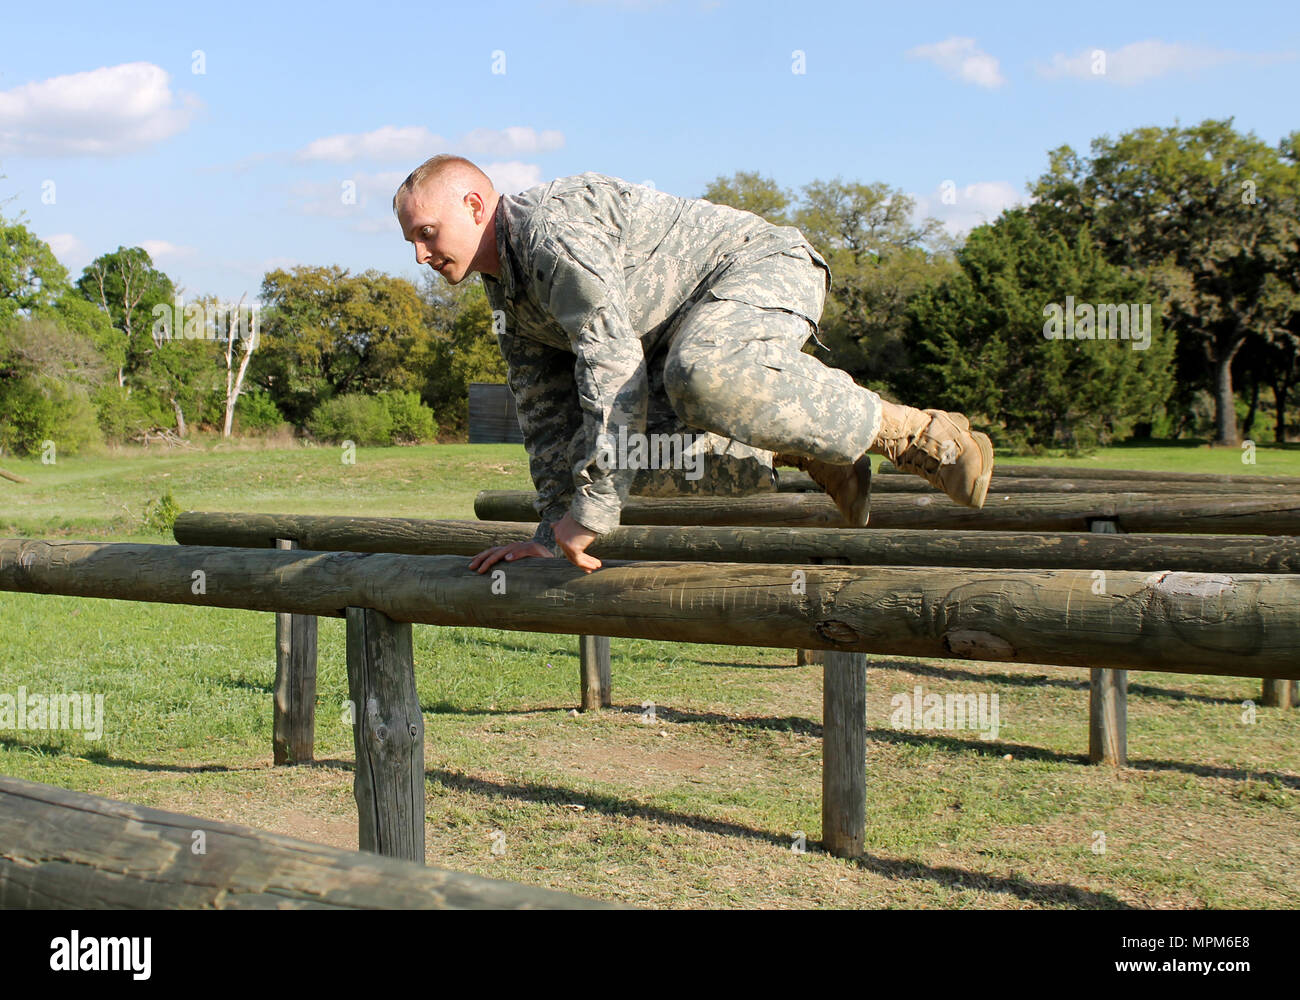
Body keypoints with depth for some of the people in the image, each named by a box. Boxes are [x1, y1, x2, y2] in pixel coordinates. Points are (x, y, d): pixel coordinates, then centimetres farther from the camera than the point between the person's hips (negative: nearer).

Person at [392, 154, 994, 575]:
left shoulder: (552, 228, -22)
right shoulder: (507, 294, 10)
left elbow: (614, 367, -29)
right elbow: (548, 413, 15)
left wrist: (591, 511, -28)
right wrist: (554, 531, 10)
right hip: (687, 332, 10)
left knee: (703, 379, -40)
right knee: (629, 455, -2)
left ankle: (908, 434, -25)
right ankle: (802, 454, 6)